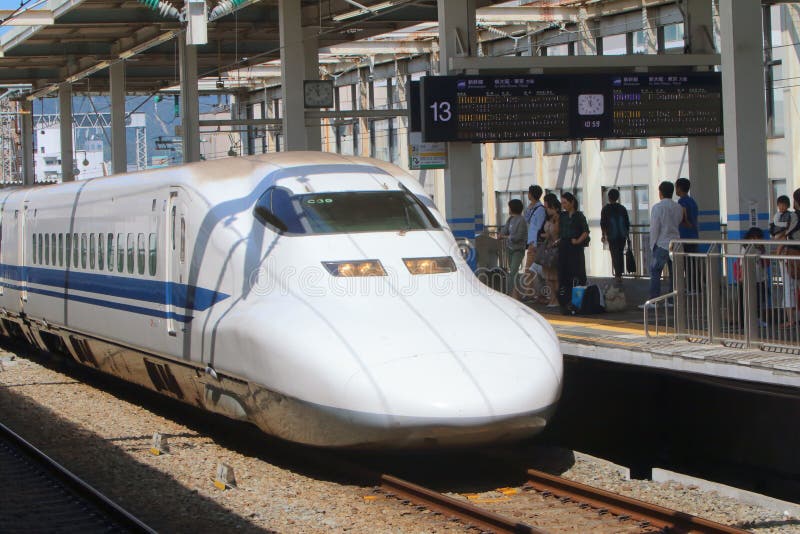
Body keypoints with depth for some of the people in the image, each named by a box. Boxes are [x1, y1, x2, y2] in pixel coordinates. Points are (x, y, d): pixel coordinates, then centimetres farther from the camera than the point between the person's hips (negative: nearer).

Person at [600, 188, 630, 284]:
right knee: (620, 254, 15)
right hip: (622, 235, 4)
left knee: (615, 255, -3)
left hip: (612, 236, -3)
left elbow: (603, 223, -3)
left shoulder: (606, 209, -2)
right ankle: (620, 273, 20)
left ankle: (618, 274, -10)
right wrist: (627, 234, 18)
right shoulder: (622, 208, 7)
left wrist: (604, 235, 4)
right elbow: (627, 223, 9)